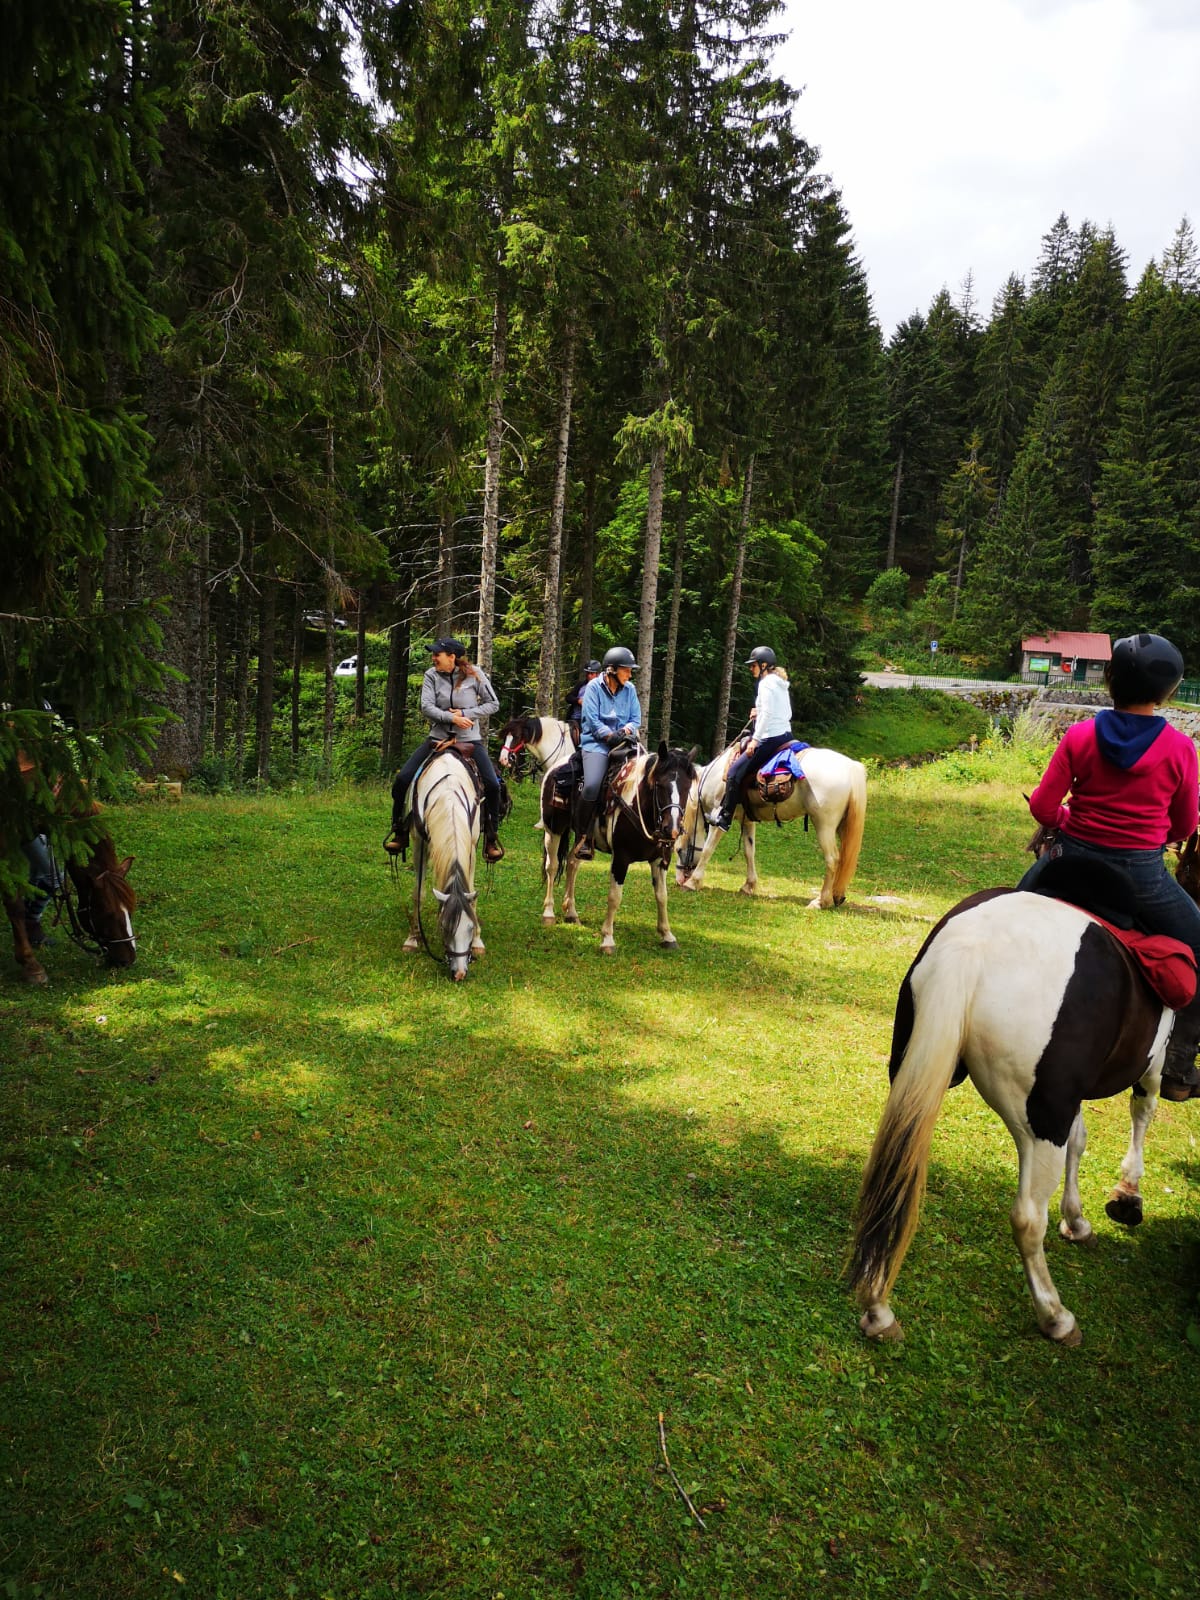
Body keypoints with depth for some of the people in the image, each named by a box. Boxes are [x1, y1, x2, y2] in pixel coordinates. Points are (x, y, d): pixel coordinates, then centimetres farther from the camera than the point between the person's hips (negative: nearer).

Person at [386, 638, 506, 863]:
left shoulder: (474, 675, -5)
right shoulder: (431, 676, -1)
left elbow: (493, 704, -2)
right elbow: (426, 707, -10)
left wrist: (466, 713, -13)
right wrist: (452, 718, -22)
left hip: (470, 739, -2)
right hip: (438, 738, 2)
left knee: (492, 785, -19)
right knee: (403, 779, -10)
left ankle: (491, 837, 1)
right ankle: (399, 832, 8)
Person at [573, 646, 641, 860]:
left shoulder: (630, 690, 12)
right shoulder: (594, 687, -1)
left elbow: (636, 719, 11)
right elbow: (592, 720, -7)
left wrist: (627, 730, -10)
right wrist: (611, 735, -17)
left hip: (623, 742, 5)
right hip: (596, 743, -5)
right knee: (592, 786, -27)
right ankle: (581, 838, -13)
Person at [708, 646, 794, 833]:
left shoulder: (766, 683, -10)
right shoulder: (781, 684, 17)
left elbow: (767, 713, -19)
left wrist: (755, 740, -17)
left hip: (771, 738, -10)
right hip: (785, 735, 10)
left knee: (734, 771, -6)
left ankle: (724, 818, -4)